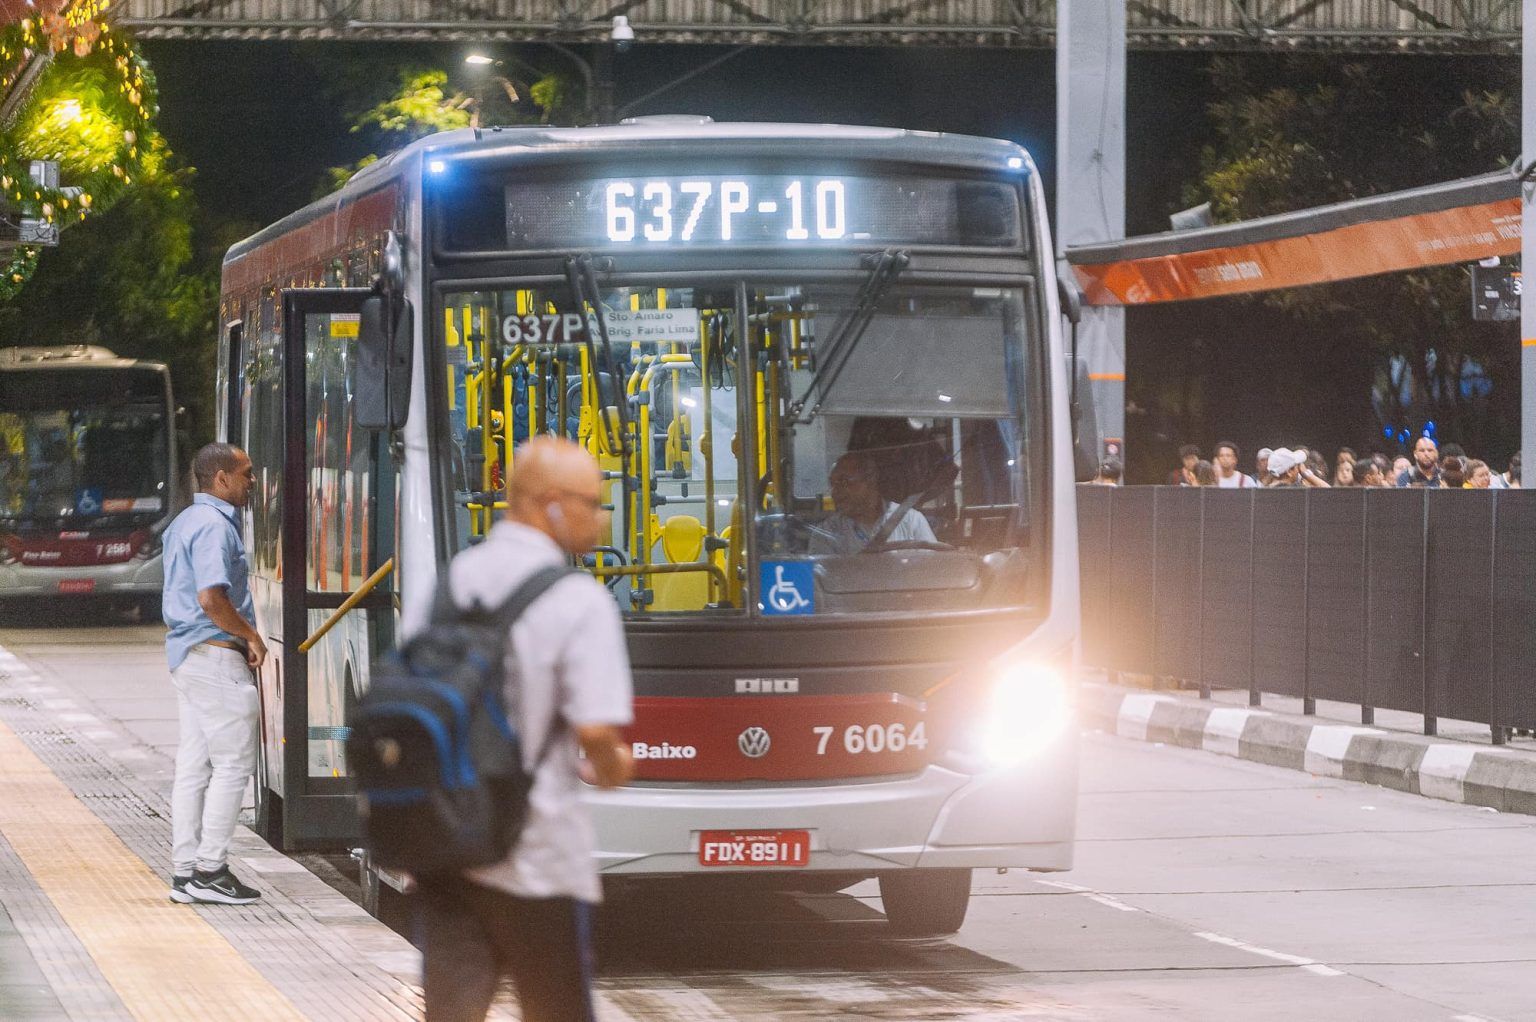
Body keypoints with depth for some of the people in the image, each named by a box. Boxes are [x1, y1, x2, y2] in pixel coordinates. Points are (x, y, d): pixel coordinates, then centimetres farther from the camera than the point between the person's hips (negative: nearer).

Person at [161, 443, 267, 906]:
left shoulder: (185, 523, 18)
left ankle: (186, 870, 11)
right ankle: (210, 869, -6)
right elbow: (211, 599, -26)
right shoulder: (215, 526, -15)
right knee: (233, 763, -6)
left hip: (186, 654, 10)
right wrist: (251, 637, -13)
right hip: (215, 654, -10)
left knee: (194, 765, 10)